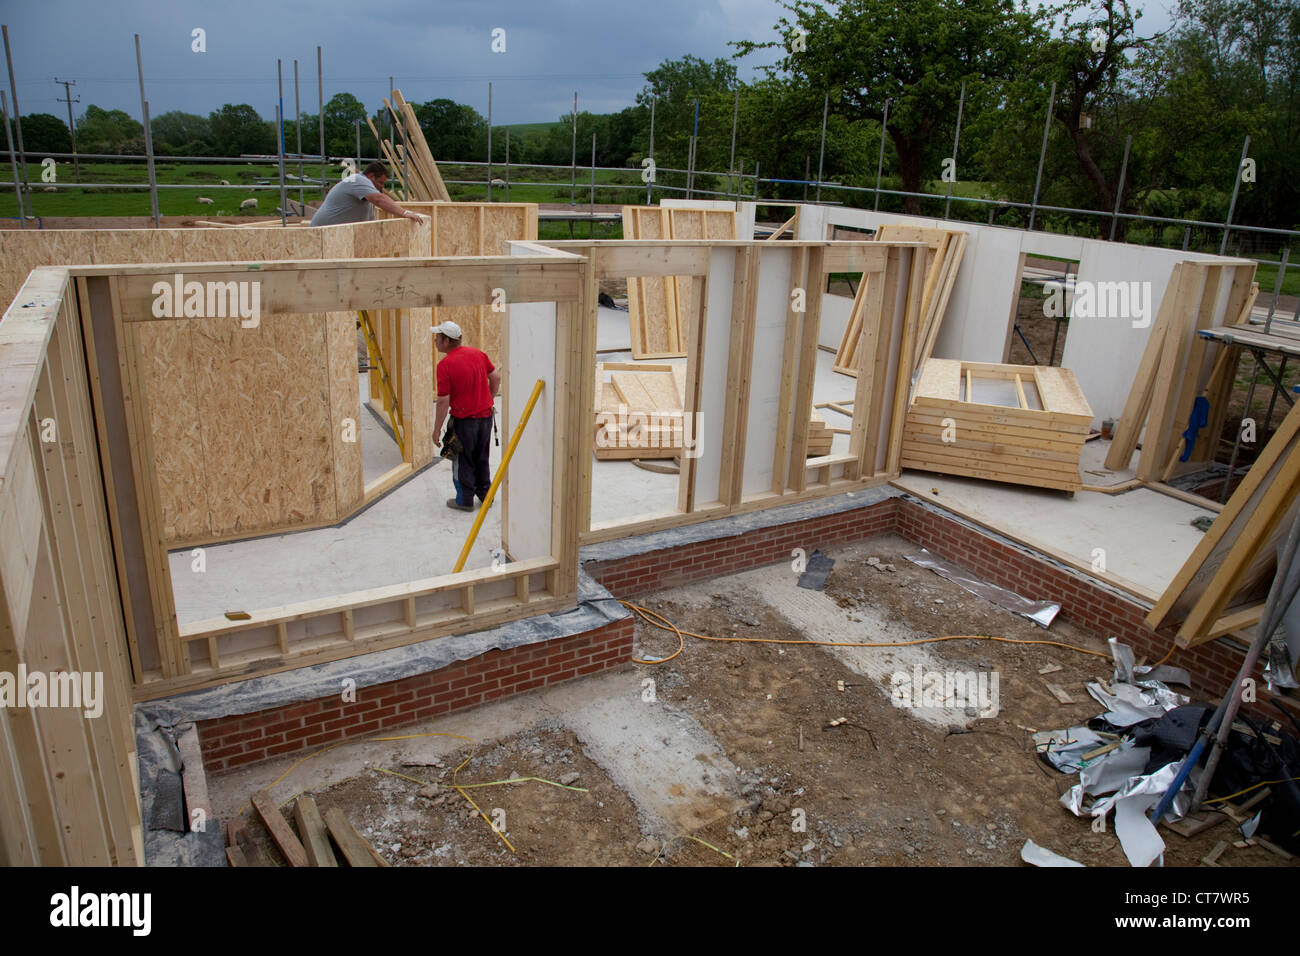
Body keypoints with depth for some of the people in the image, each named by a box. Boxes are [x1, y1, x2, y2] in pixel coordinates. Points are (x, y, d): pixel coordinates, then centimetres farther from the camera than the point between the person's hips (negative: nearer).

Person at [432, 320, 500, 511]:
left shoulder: (445, 365, -18)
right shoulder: (478, 354, 1)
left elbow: (443, 401, -18)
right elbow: (496, 378, 9)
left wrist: (437, 429, -10)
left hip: (464, 420, -6)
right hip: (485, 415, 6)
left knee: (463, 462, 9)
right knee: (481, 458, 21)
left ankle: (465, 500, 18)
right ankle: (485, 494, 30)